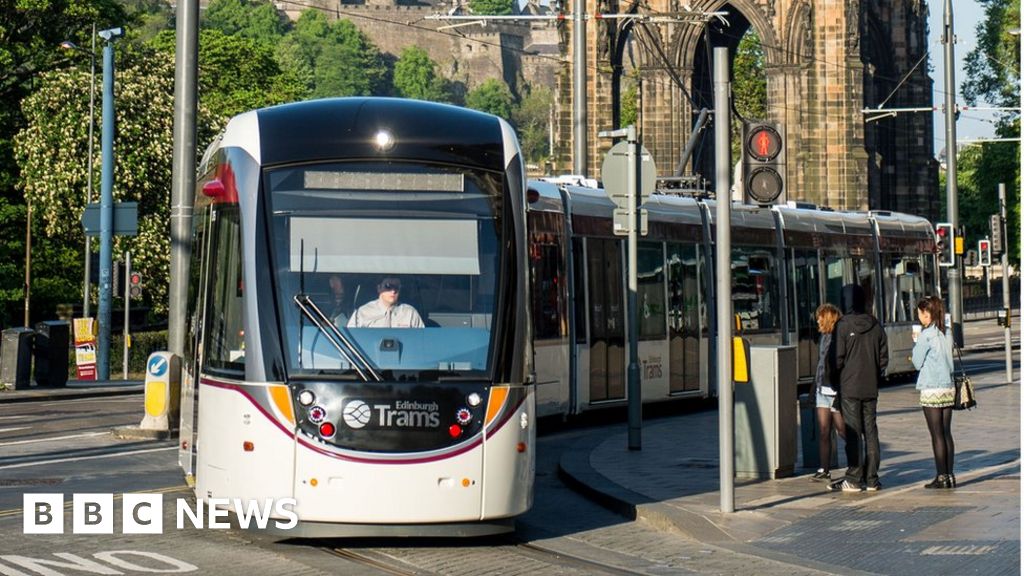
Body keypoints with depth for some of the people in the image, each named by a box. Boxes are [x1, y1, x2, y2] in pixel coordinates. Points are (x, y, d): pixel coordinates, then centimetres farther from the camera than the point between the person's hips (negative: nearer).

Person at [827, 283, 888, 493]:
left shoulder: (843, 325, -11)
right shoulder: (875, 325, 5)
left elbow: (836, 358, -12)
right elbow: (884, 357, 7)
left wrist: (837, 374, 6)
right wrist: (875, 376, 16)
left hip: (849, 388, -5)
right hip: (871, 388, 5)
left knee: (853, 433, -2)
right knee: (870, 432, 9)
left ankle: (854, 480, -1)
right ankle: (871, 479, 10)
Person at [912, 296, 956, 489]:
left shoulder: (926, 335, -13)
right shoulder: (947, 334, 9)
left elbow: (917, 362, -8)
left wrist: (915, 346, 8)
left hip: (931, 390, -7)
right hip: (948, 388, 7)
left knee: (937, 435, -2)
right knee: (946, 433, 10)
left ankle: (942, 477, -1)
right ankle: (949, 475, 11)